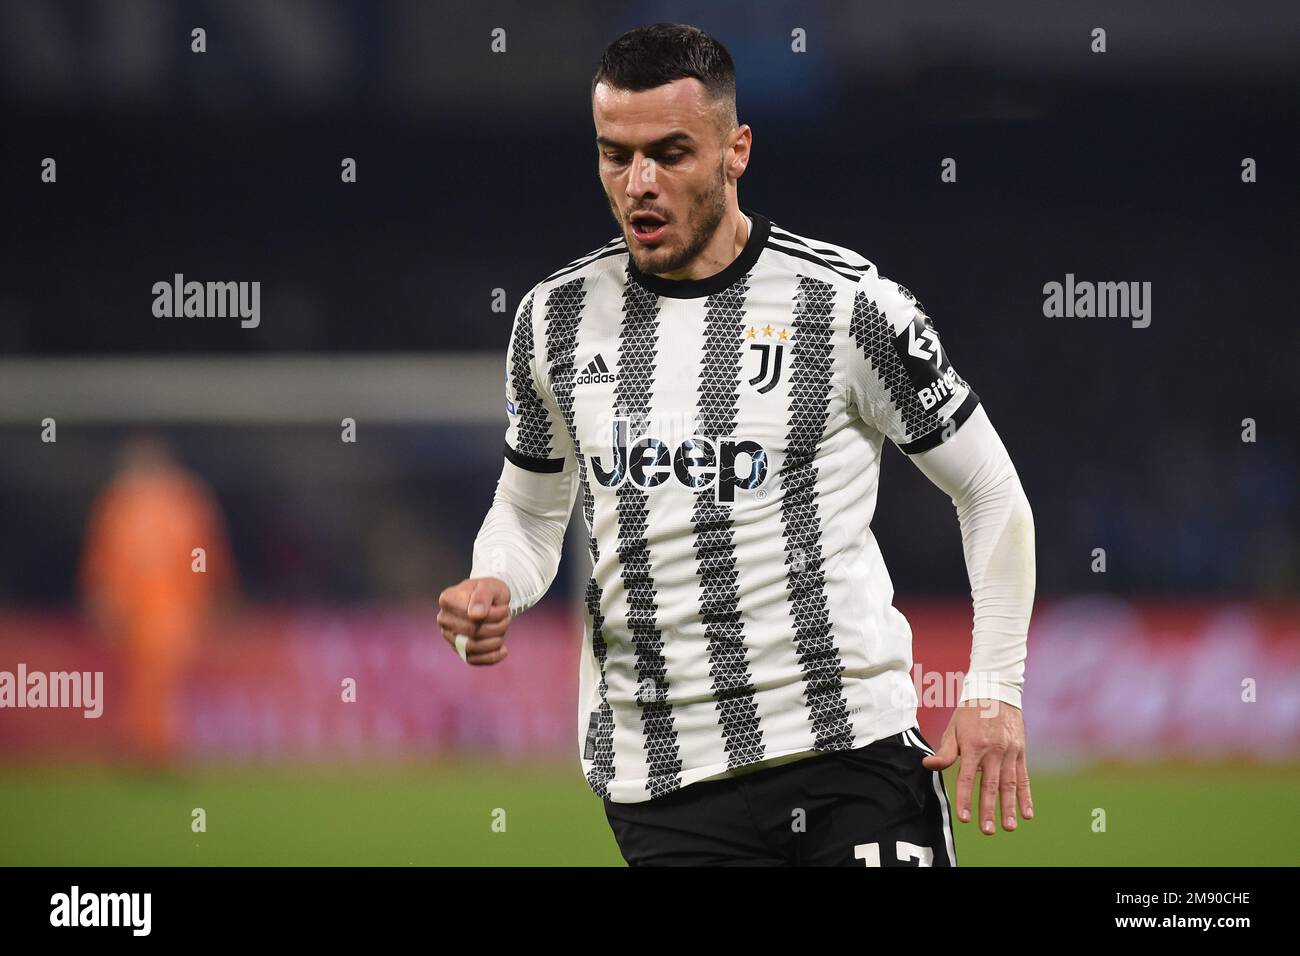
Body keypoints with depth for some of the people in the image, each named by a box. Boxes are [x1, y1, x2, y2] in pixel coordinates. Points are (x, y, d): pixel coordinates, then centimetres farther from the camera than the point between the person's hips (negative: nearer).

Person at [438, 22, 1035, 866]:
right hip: (660, 788, 3)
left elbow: (992, 494, 5)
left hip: (852, 762, -3)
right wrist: (493, 590, -2)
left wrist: (995, 691, -1)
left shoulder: (850, 305, -4)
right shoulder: (555, 319, 7)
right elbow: (529, 512, 21)